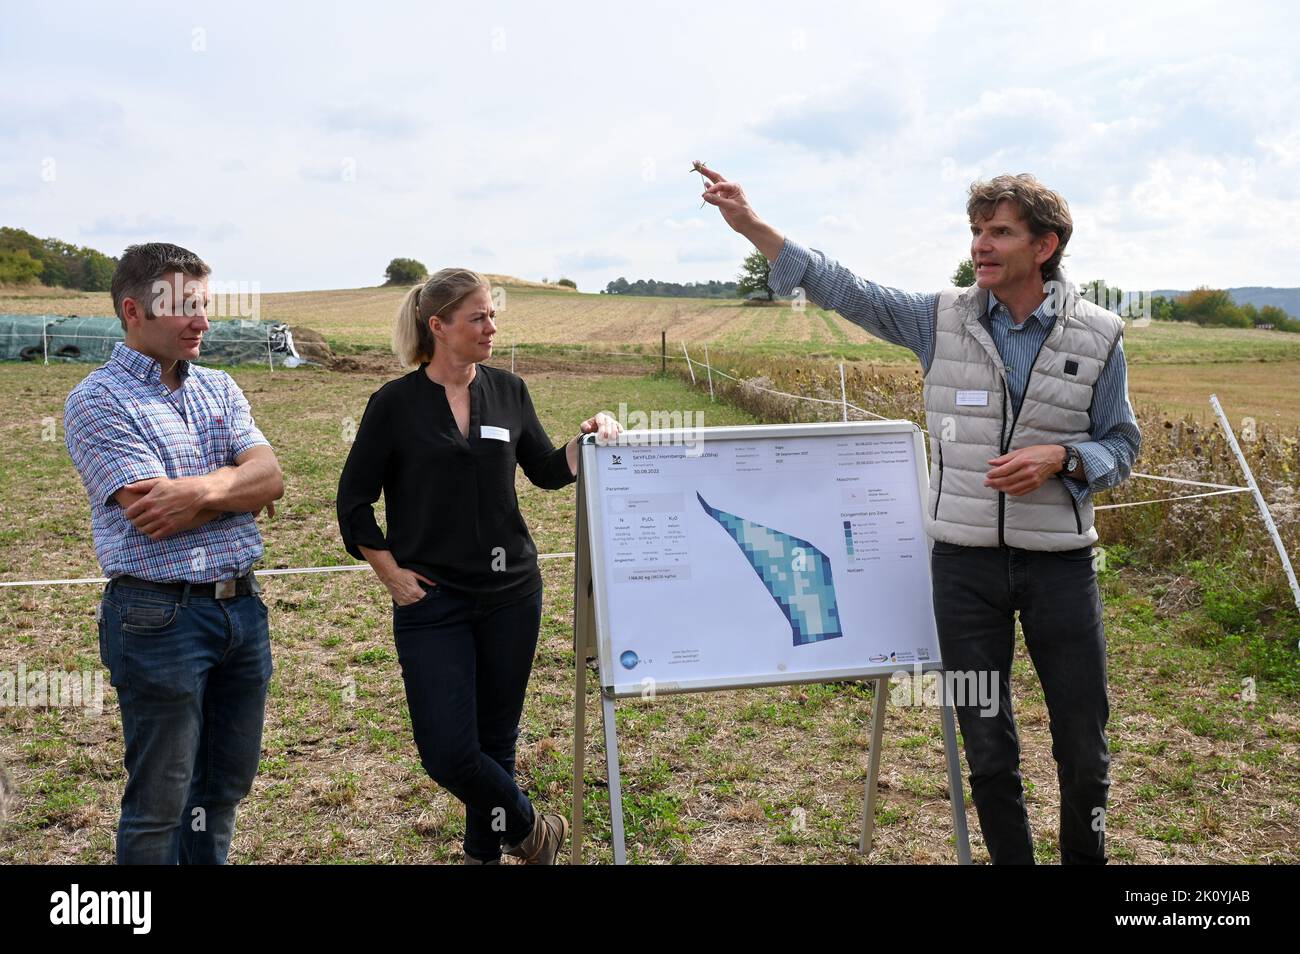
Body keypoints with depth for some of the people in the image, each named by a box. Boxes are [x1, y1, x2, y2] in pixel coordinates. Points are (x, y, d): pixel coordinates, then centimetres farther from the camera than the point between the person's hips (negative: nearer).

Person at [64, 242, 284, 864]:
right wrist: (238, 490, -6)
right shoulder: (98, 401, -9)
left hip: (241, 605, 6)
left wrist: (199, 490, -21)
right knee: (160, 800, 6)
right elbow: (154, 519, -19)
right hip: (159, 618, -6)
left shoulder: (218, 388, 10)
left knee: (225, 785, 18)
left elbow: (271, 477, -3)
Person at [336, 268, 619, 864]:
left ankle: (485, 850, 34)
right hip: (432, 601, -3)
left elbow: (547, 472, 11)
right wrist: (390, 573, -5)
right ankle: (531, 829, 19)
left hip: (510, 594, 3)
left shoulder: (508, 391, 4)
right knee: (449, 754, -7)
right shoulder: (396, 404, -6)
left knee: (496, 740, 13)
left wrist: (588, 441, -7)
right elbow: (354, 499, 0)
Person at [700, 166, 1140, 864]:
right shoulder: (943, 320, 0)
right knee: (988, 747, 11)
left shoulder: (1097, 337, -1)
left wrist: (1060, 457, -16)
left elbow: (1121, 445, 5)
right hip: (965, 563, 1)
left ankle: (1084, 854, 35)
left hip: (1060, 563, 0)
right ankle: (1010, 857, 30)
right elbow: (841, 288, -2)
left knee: (1083, 747, 10)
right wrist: (749, 223, -10)